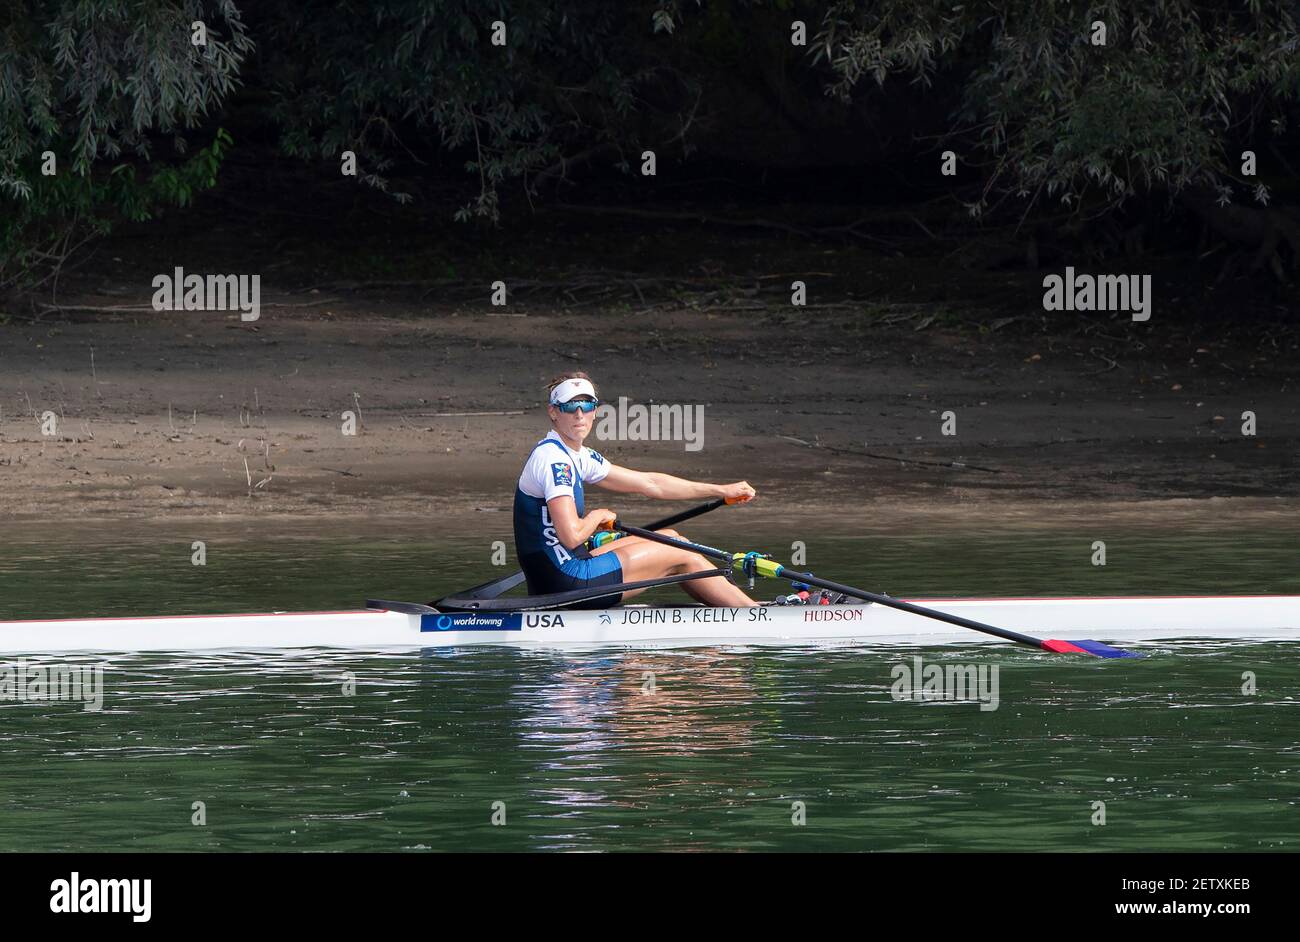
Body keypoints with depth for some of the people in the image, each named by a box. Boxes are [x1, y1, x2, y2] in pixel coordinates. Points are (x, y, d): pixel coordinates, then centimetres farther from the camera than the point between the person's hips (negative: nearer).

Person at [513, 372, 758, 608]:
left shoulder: (577, 456, 13)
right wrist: (598, 517, -4)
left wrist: (721, 491, 19)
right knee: (682, 558, 3)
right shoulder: (553, 458, -18)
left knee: (670, 538, 19)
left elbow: (650, 483, 18)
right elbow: (572, 535, -27)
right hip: (566, 582, -10)